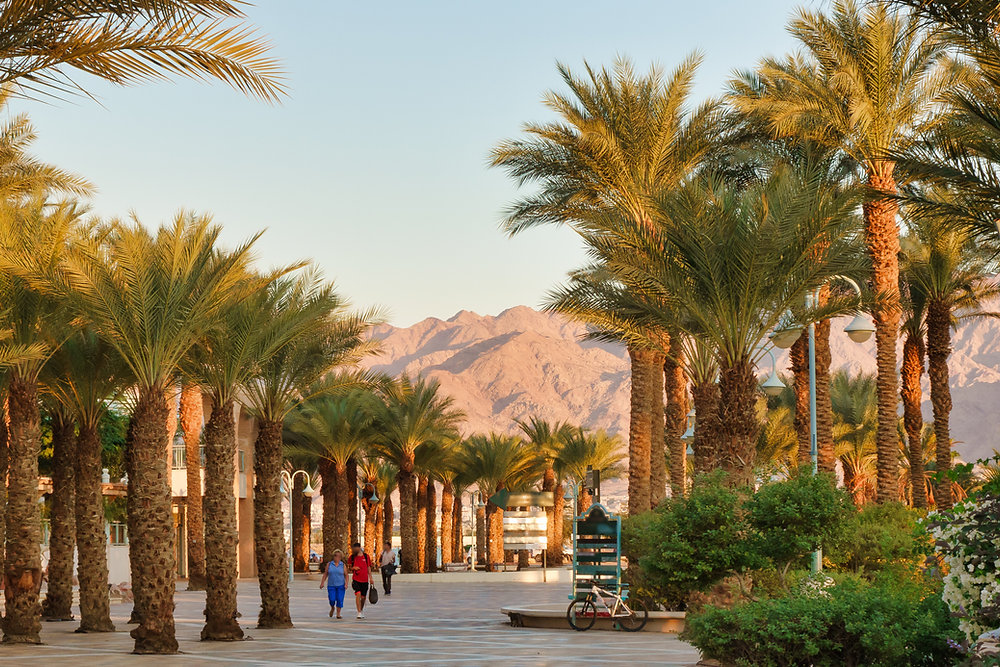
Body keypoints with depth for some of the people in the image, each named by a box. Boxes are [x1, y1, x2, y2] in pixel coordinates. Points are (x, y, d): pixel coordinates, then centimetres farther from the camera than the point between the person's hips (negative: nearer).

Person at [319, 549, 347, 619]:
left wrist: (346, 584, -8)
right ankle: (332, 608, 26)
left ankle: (338, 614, 2)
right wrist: (322, 582, 0)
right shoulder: (329, 564, 5)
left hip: (340, 585, 0)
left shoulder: (343, 565, 3)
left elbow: (346, 575, 5)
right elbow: (325, 574, 7)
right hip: (331, 585, 0)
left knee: (340, 600, -8)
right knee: (332, 599, -6)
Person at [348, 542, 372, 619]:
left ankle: (362, 610, 34)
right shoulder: (352, 557, 1)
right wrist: (353, 568, -11)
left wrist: (370, 578, 3)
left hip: (365, 580, 1)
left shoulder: (366, 556, 1)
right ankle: (359, 613, -16)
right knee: (358, 594, -18)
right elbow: (349, 566, 12)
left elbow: (368, 567, 7)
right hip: (356, 579, -1)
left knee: (363, 597, 9)